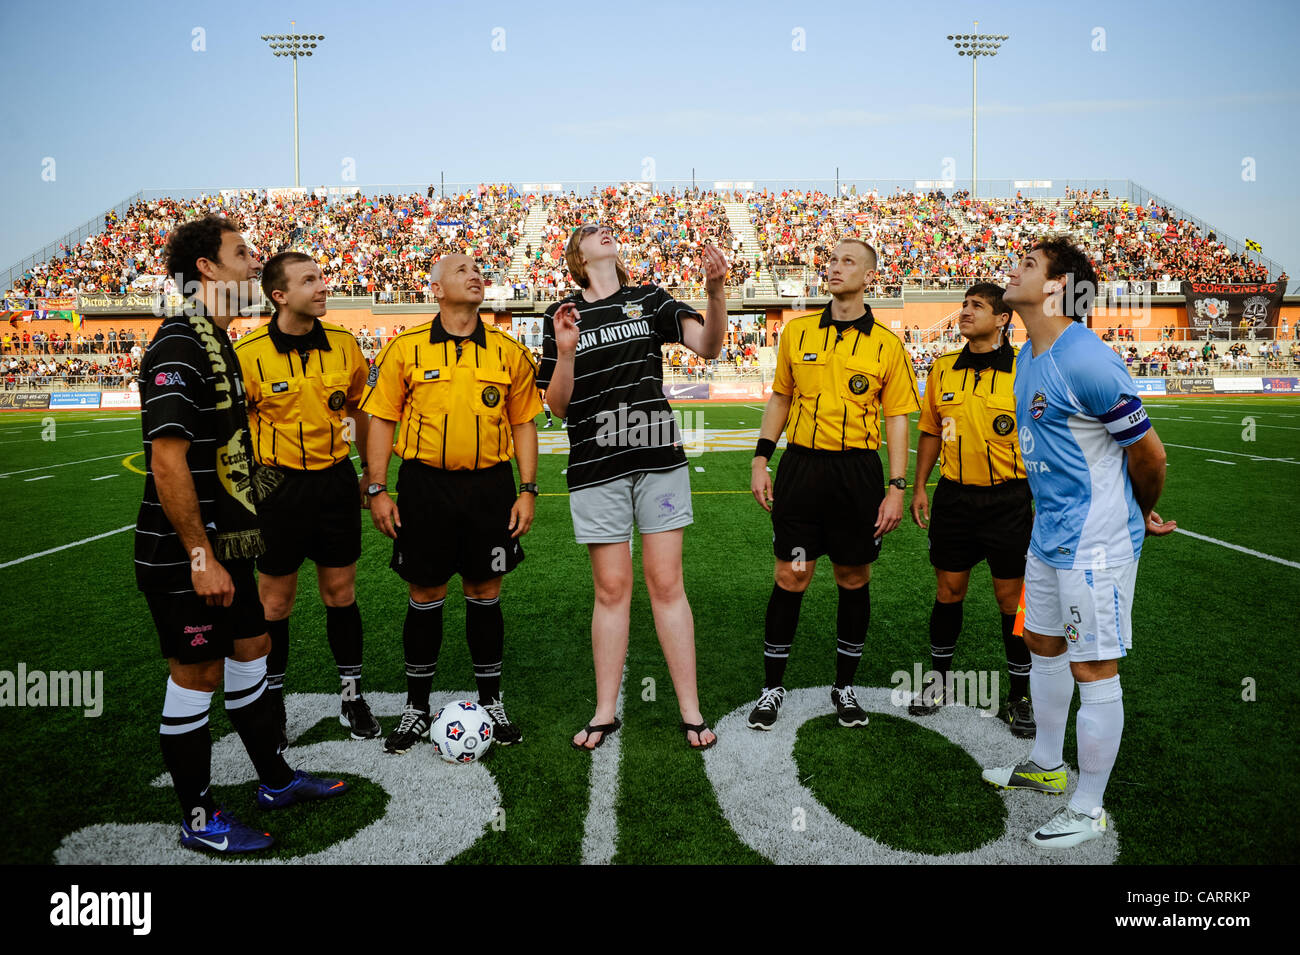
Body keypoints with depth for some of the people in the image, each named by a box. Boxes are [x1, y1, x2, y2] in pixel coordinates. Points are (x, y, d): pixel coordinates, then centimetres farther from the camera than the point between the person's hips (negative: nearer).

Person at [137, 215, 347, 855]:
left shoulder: (218, 342, 13)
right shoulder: (179, 347, -18)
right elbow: (167, 460, -24)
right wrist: (200, 558, -24)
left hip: (227, 543, 10)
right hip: (188, 555, -10)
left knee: (250, 649, 18)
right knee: (196, 676, 2)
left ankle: (275, 779, 34)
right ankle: (199, 820, 19)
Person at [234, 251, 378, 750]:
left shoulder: (344, 344, 1)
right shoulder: (249, 353, -10)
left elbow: (360, 410, 13)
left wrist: (369, 471, 15)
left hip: (336, 481, 3)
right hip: (278, 485, -2)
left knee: (340, 591, 11)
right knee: (276, 599, 8)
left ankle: (352, 694, 26)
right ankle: (271, 700, 26)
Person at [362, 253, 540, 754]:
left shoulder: (509, 352, 5)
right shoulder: (406, 348, 1)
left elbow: (523, 423, 8)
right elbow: (382, 420, 2)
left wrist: (527, 490, 1)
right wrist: (377, 490, -3)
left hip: (490, 485, 1)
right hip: (425, 483, -1)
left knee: (485, 594, 9)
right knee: (425, 595, 7)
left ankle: (491, 702, 25)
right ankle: (417, 707, 23)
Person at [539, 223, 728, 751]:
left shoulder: (650, 300, 9)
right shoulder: (561, 317, 6)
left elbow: (709, 347, -3)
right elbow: (558, 406, 3)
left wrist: (715, 291, -19)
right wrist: (565, 352, -14)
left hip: (658, 458, 1)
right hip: (596, 468, 0)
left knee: (666, 584, 2)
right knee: (611, 588, 3)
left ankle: (691, 710, 12)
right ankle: (605, 712, 17)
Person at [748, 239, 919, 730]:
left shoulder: (887, 344, 1)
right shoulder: (797, 332, 6)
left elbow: (897, 419, 2)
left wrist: (896, 488, -5)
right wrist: (760, 460, 5)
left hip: (857, 472, 0)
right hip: (800, 465, 1)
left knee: (854, 580, 8)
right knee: (790, 578, 2)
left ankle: (844, 686, 25)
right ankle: (772, 686, 17)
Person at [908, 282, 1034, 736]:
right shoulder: (943, 369, 5)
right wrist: (919, 487, 9)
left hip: (1008, 499, -3)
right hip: (953, 495, 3)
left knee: (1012, 598, 4)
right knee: (948, 592, 11)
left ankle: (1020, 696, 20)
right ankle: (939, 681, 28)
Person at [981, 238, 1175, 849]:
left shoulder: (1086, 362, -22)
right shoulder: (1029, 357, 9)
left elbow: (1149, 452, -13)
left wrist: (1142, 515, 3)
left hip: (1094, 543, -10)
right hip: (1050, 534, 10)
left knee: (1094, 671, 1)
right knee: (1043, 646, 21)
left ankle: (1088, 810, 16)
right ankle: (1046, 766, 40)